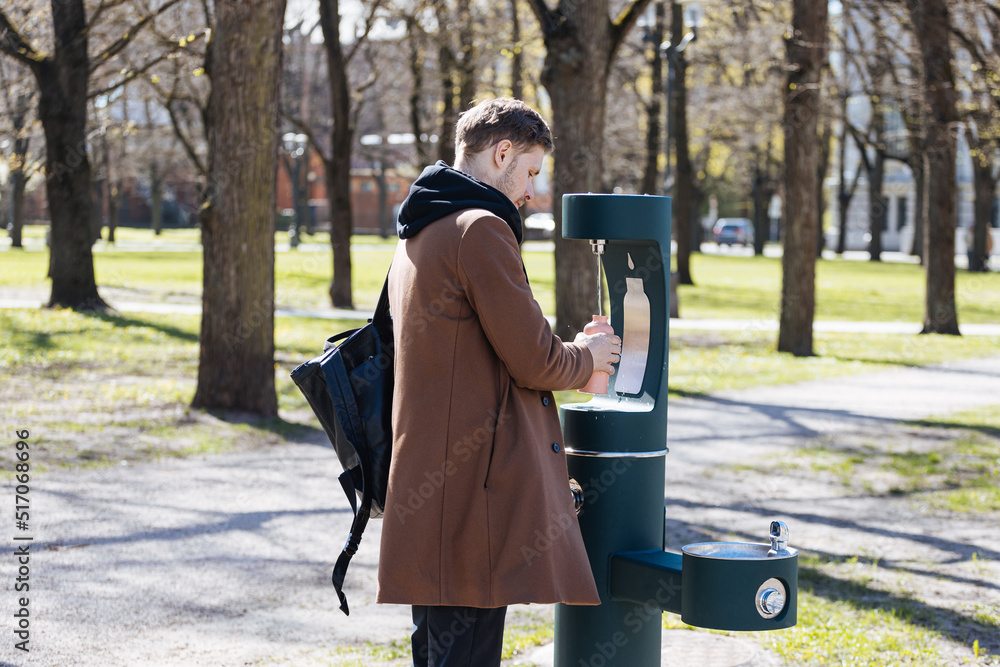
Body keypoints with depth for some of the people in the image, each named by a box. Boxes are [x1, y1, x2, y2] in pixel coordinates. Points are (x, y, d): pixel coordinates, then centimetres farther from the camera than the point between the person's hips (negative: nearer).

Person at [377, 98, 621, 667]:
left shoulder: (418, 236, 20)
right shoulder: (481, 228, -12)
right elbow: (533, 359, -14)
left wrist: (567, 357, 18)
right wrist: (586, 358, 7)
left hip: (427, 486, 10)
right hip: (477, 484, -10)